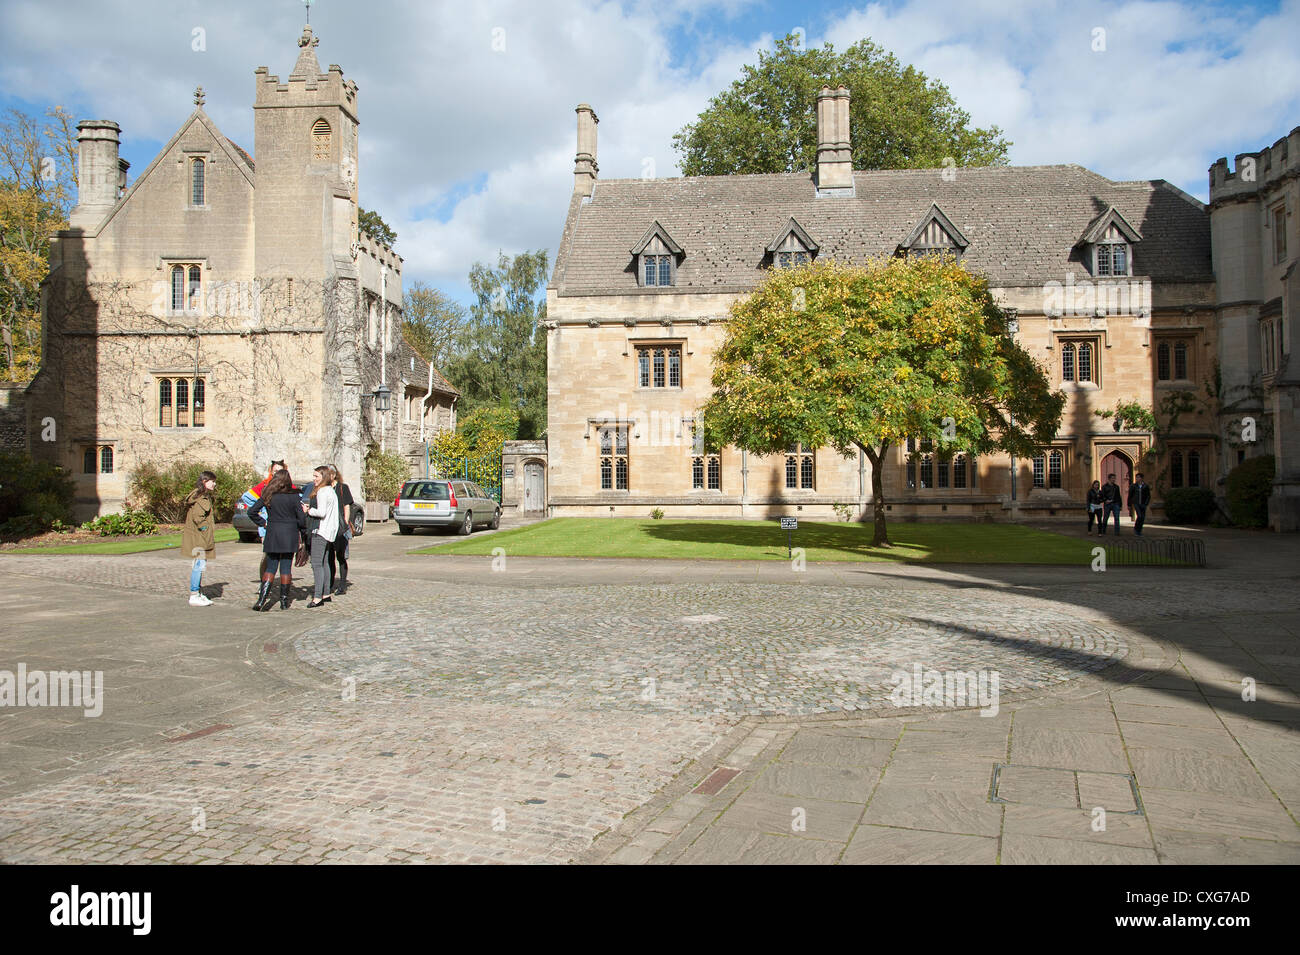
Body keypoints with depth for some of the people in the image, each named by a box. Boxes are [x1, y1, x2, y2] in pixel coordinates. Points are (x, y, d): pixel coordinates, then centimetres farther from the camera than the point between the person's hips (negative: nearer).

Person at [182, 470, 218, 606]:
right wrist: (204, 527, -15)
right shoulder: (202, 498, -16)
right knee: (199, 565, -8)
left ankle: (199, 594, 20)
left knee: (200, 566, 14)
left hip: (202, 538, 10)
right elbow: (197, 517, -24)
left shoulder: (205, 496, 15)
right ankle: (194, 596, -5)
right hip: (198, 538, -10)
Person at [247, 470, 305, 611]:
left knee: (270, 567, 9)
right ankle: (284, 601, 10)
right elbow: (301, 519, -6)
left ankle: (262, 599, -5)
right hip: (289, 536, -1)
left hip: (272, 535, 2)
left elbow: (252, 512, -1)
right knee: (286, 567, 6)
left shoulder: (268, 496, -2)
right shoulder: (293, 497, -8)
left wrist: (262, 522, 9)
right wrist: (301, 528, 12)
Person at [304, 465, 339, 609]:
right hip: (329, 531, 10)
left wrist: (308, 510, -9)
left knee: (316, 563, -11)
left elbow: (321, 512, -23)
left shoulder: (322, 492, -14)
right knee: (323, 563, 15)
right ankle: (325, 594, 20)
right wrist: (311, 507, 8)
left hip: (321, 531, -10)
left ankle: (318, 597, -14)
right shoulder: (330, 490, 17)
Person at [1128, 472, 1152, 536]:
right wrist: (1129, 505, 6)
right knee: (1139, 516, -20)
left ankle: (1139, 531, 13)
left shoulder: (1146, 486, -1)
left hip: (1143, 504, 2)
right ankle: (1135, 528, 0)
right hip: (1136, 503, -2)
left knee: (1142, 518, -1)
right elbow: (1130, 496, 5)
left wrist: (1146, 504, -10)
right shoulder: (1133, 486, -2)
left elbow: (1148, 496, 2)